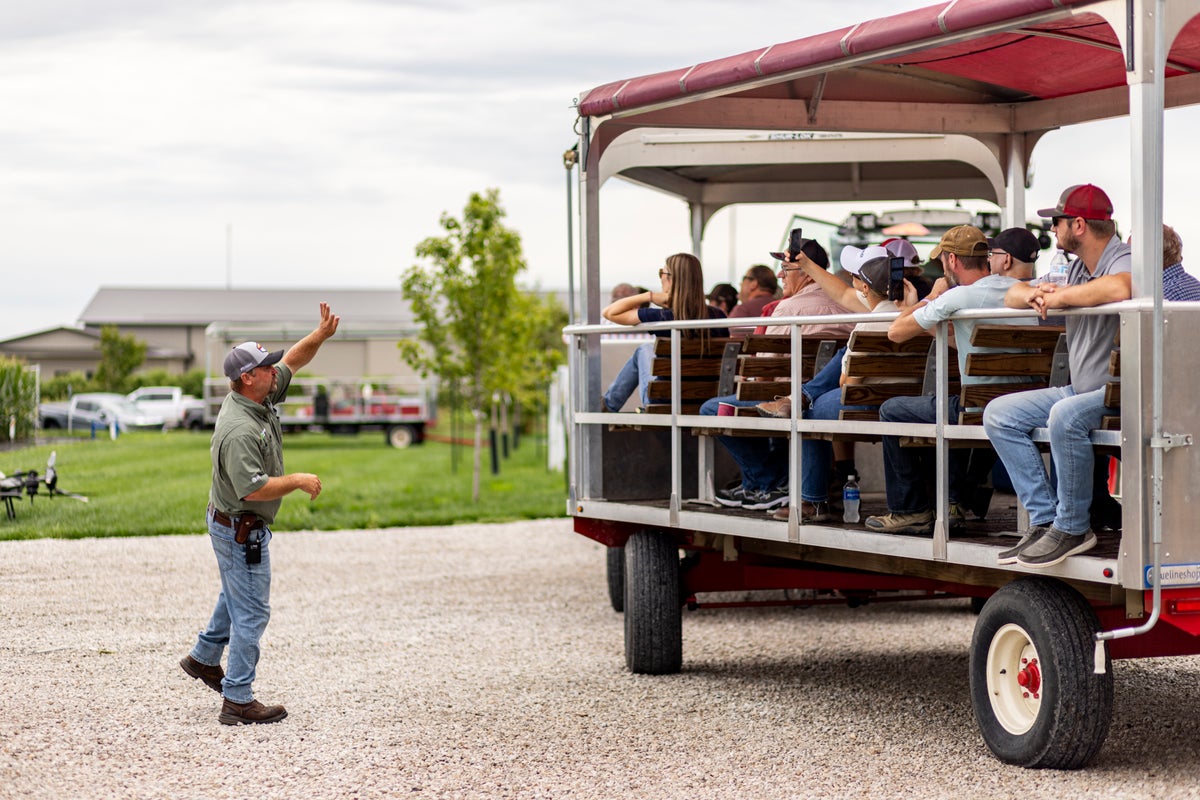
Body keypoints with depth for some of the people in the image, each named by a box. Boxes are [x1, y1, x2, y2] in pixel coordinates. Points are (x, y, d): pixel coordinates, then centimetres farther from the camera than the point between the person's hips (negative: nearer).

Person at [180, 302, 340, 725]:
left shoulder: (260, 398, -1)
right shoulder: (240, 430, -30)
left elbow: (292, 359, 10)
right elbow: (253, 488, -33)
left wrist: (321, 334, -5)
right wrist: (298, 481, -22)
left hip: (243, 527, 10)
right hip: (239, 529, -10)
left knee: (239, 593, 29)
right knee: (251, 611, -3)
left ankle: (204, 658, 46)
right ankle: (237, 701, 3)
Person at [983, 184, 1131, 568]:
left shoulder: (1122, 260, -13)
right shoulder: (1077, 268, 15)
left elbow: (1120, 289, -40)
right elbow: (1012, 295, 22)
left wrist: (1057, 296, -23)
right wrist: (1033, 295, -5)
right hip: (1081, 390, 10)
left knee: (1065, 416, -38)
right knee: (998, 414, 3)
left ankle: (1073, 528, -21)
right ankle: (1045, 519, -2)